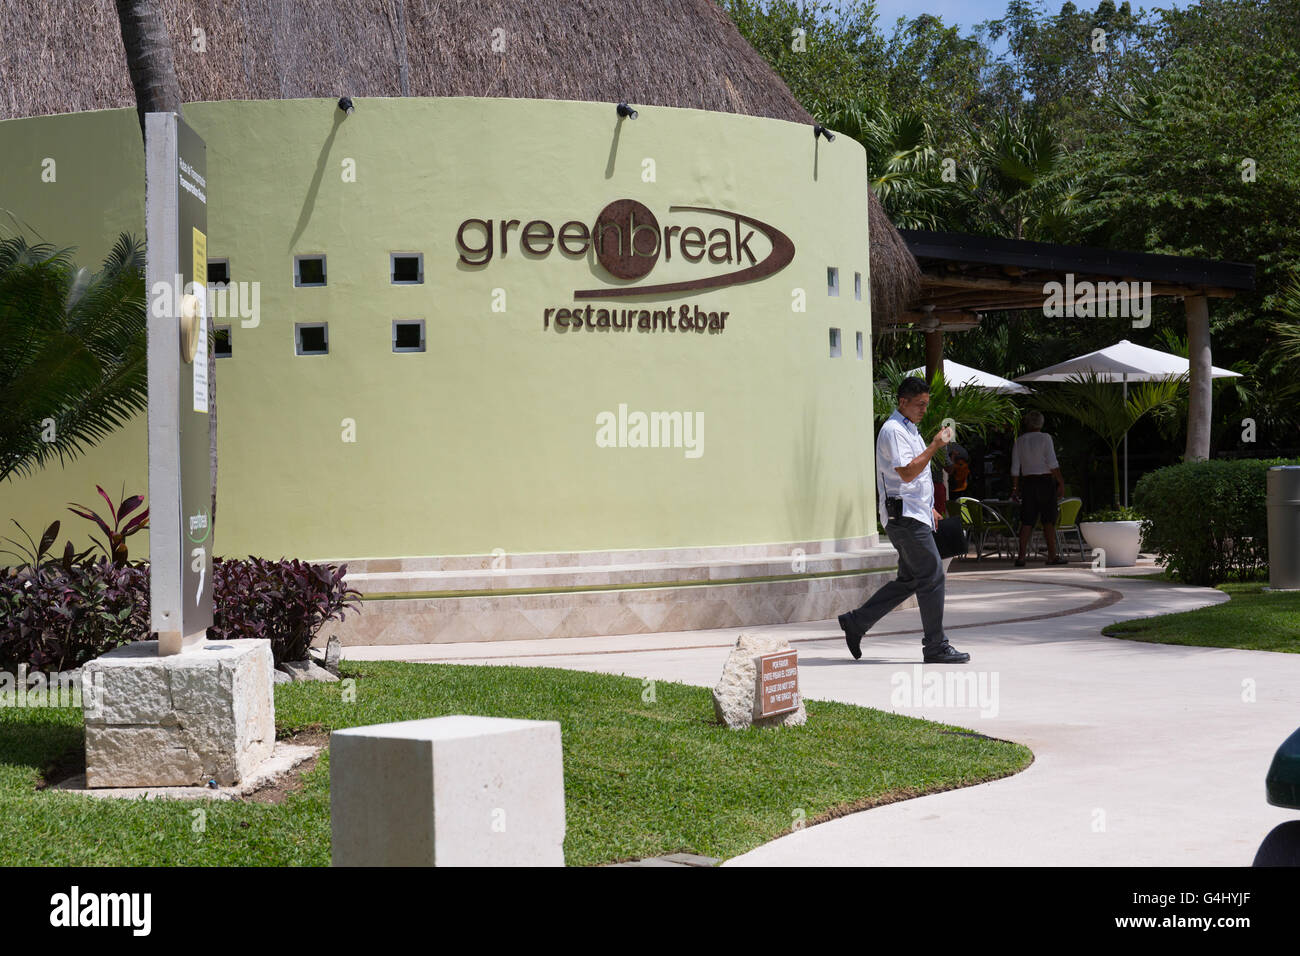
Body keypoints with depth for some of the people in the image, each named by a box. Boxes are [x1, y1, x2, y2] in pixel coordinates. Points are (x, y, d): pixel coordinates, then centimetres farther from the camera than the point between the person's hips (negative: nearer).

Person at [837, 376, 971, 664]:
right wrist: (935, 445, -22)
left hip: (914, 514, 10)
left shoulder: (908, 429, 21)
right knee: (932, 576, -9)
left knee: (909, 580, 11)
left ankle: (856, 622, 16)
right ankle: (936, 647, -4)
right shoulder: (894, 430, -12)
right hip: (905, 516, -10)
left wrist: (928, 508, 27)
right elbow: (907, 472, -23)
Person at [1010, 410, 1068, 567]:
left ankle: (1021, 556, -3)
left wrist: (1015, 488, 12)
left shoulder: (1019, 442, 7)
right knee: (1049, 520, 2)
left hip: (1028, 483, 4)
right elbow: (1053, 464, -12)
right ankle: (1052, 556, 3)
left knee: (1027, 522, 3)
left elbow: (1015, 468, 7)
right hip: (1045, 481, -4)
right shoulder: (1044, 438, -5)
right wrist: (1061, 483, -8)